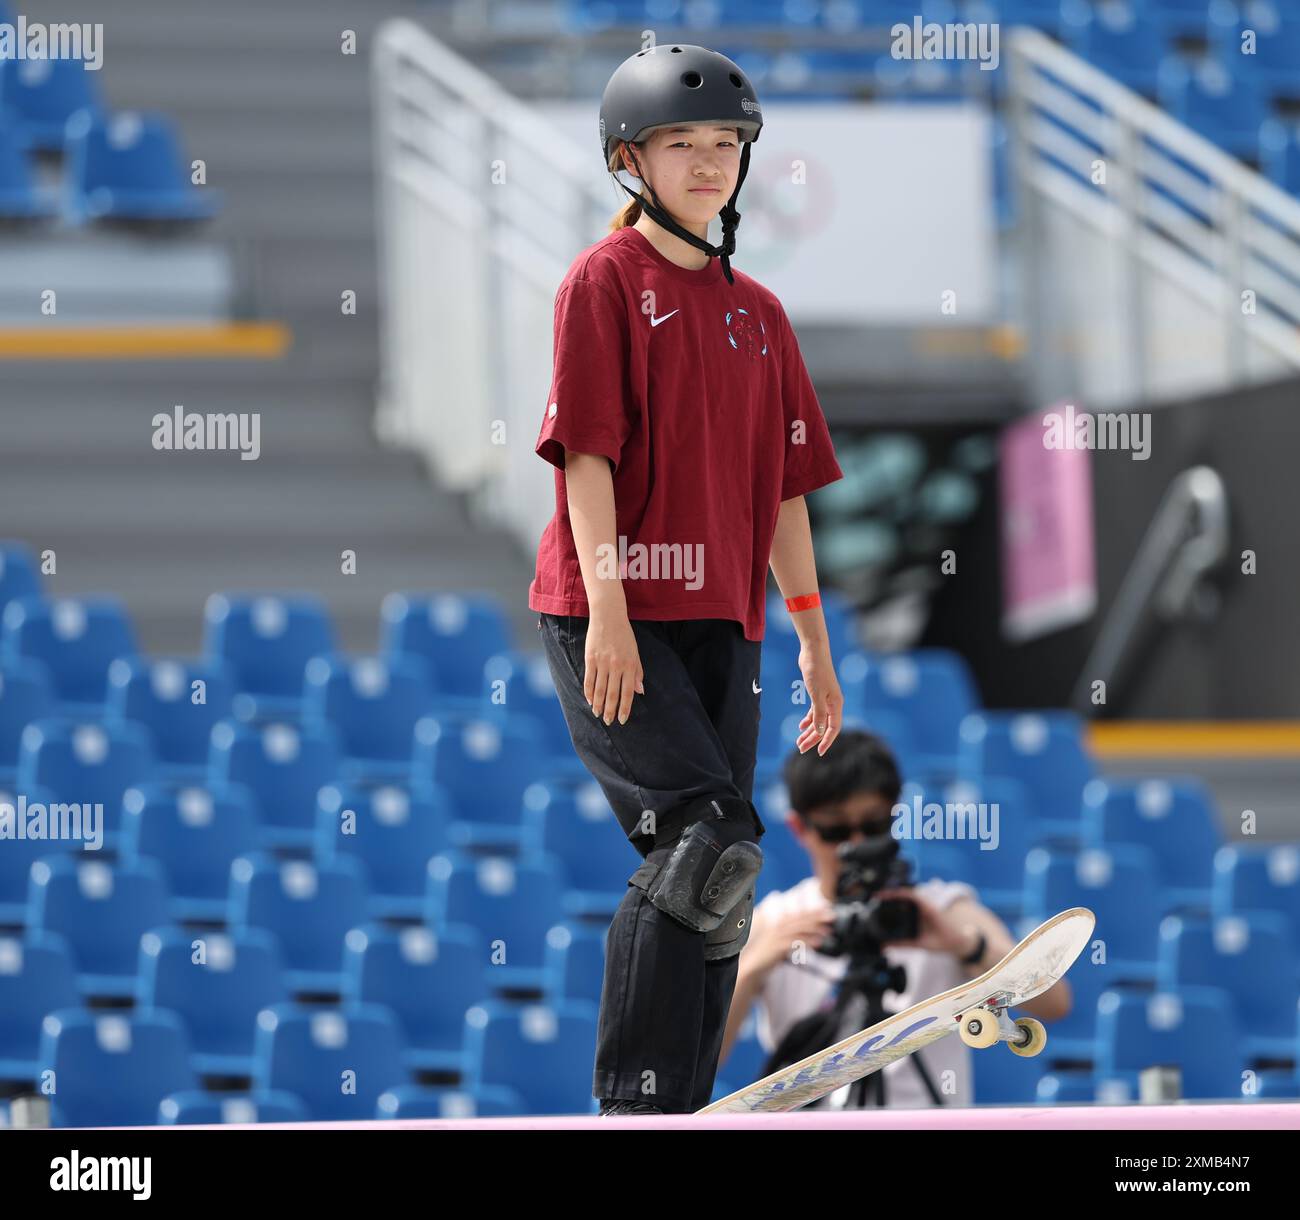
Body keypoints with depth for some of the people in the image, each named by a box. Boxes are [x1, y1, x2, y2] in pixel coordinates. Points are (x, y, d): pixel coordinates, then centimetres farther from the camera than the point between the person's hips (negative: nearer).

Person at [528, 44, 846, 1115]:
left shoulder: (757, 312, 18)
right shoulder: (606, 281, -1)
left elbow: (783, 485, 19)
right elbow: (587, 451, -9)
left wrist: (813, 641, 16)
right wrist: (608, 607, -20)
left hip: (720, 623, 7)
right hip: (612, 622, -7)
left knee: (713, 888, 4)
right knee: (710, 843, -20)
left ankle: (677, 1114, 9)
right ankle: (635, 1104, -14)